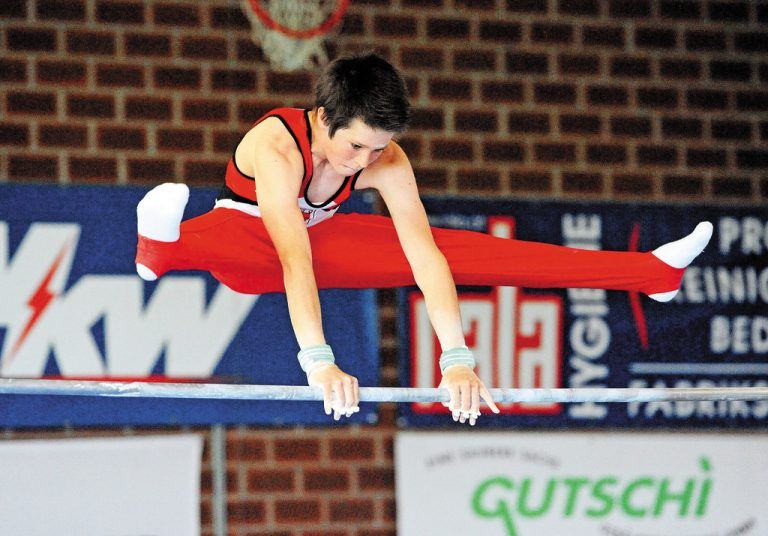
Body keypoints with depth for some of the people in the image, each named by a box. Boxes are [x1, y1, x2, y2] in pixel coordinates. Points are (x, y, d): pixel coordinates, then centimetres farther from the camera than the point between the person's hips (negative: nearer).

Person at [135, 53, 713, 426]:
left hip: (321, 236, 4)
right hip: (251, 242, -4)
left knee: (469, 249, -6)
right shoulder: (277, 147, -36)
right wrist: (319, 364, -57)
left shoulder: (388, 160, -22)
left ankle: (650, 273, -8)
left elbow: (424, 255, -26)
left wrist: (457, 360, -37)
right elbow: (292, 258, -47)